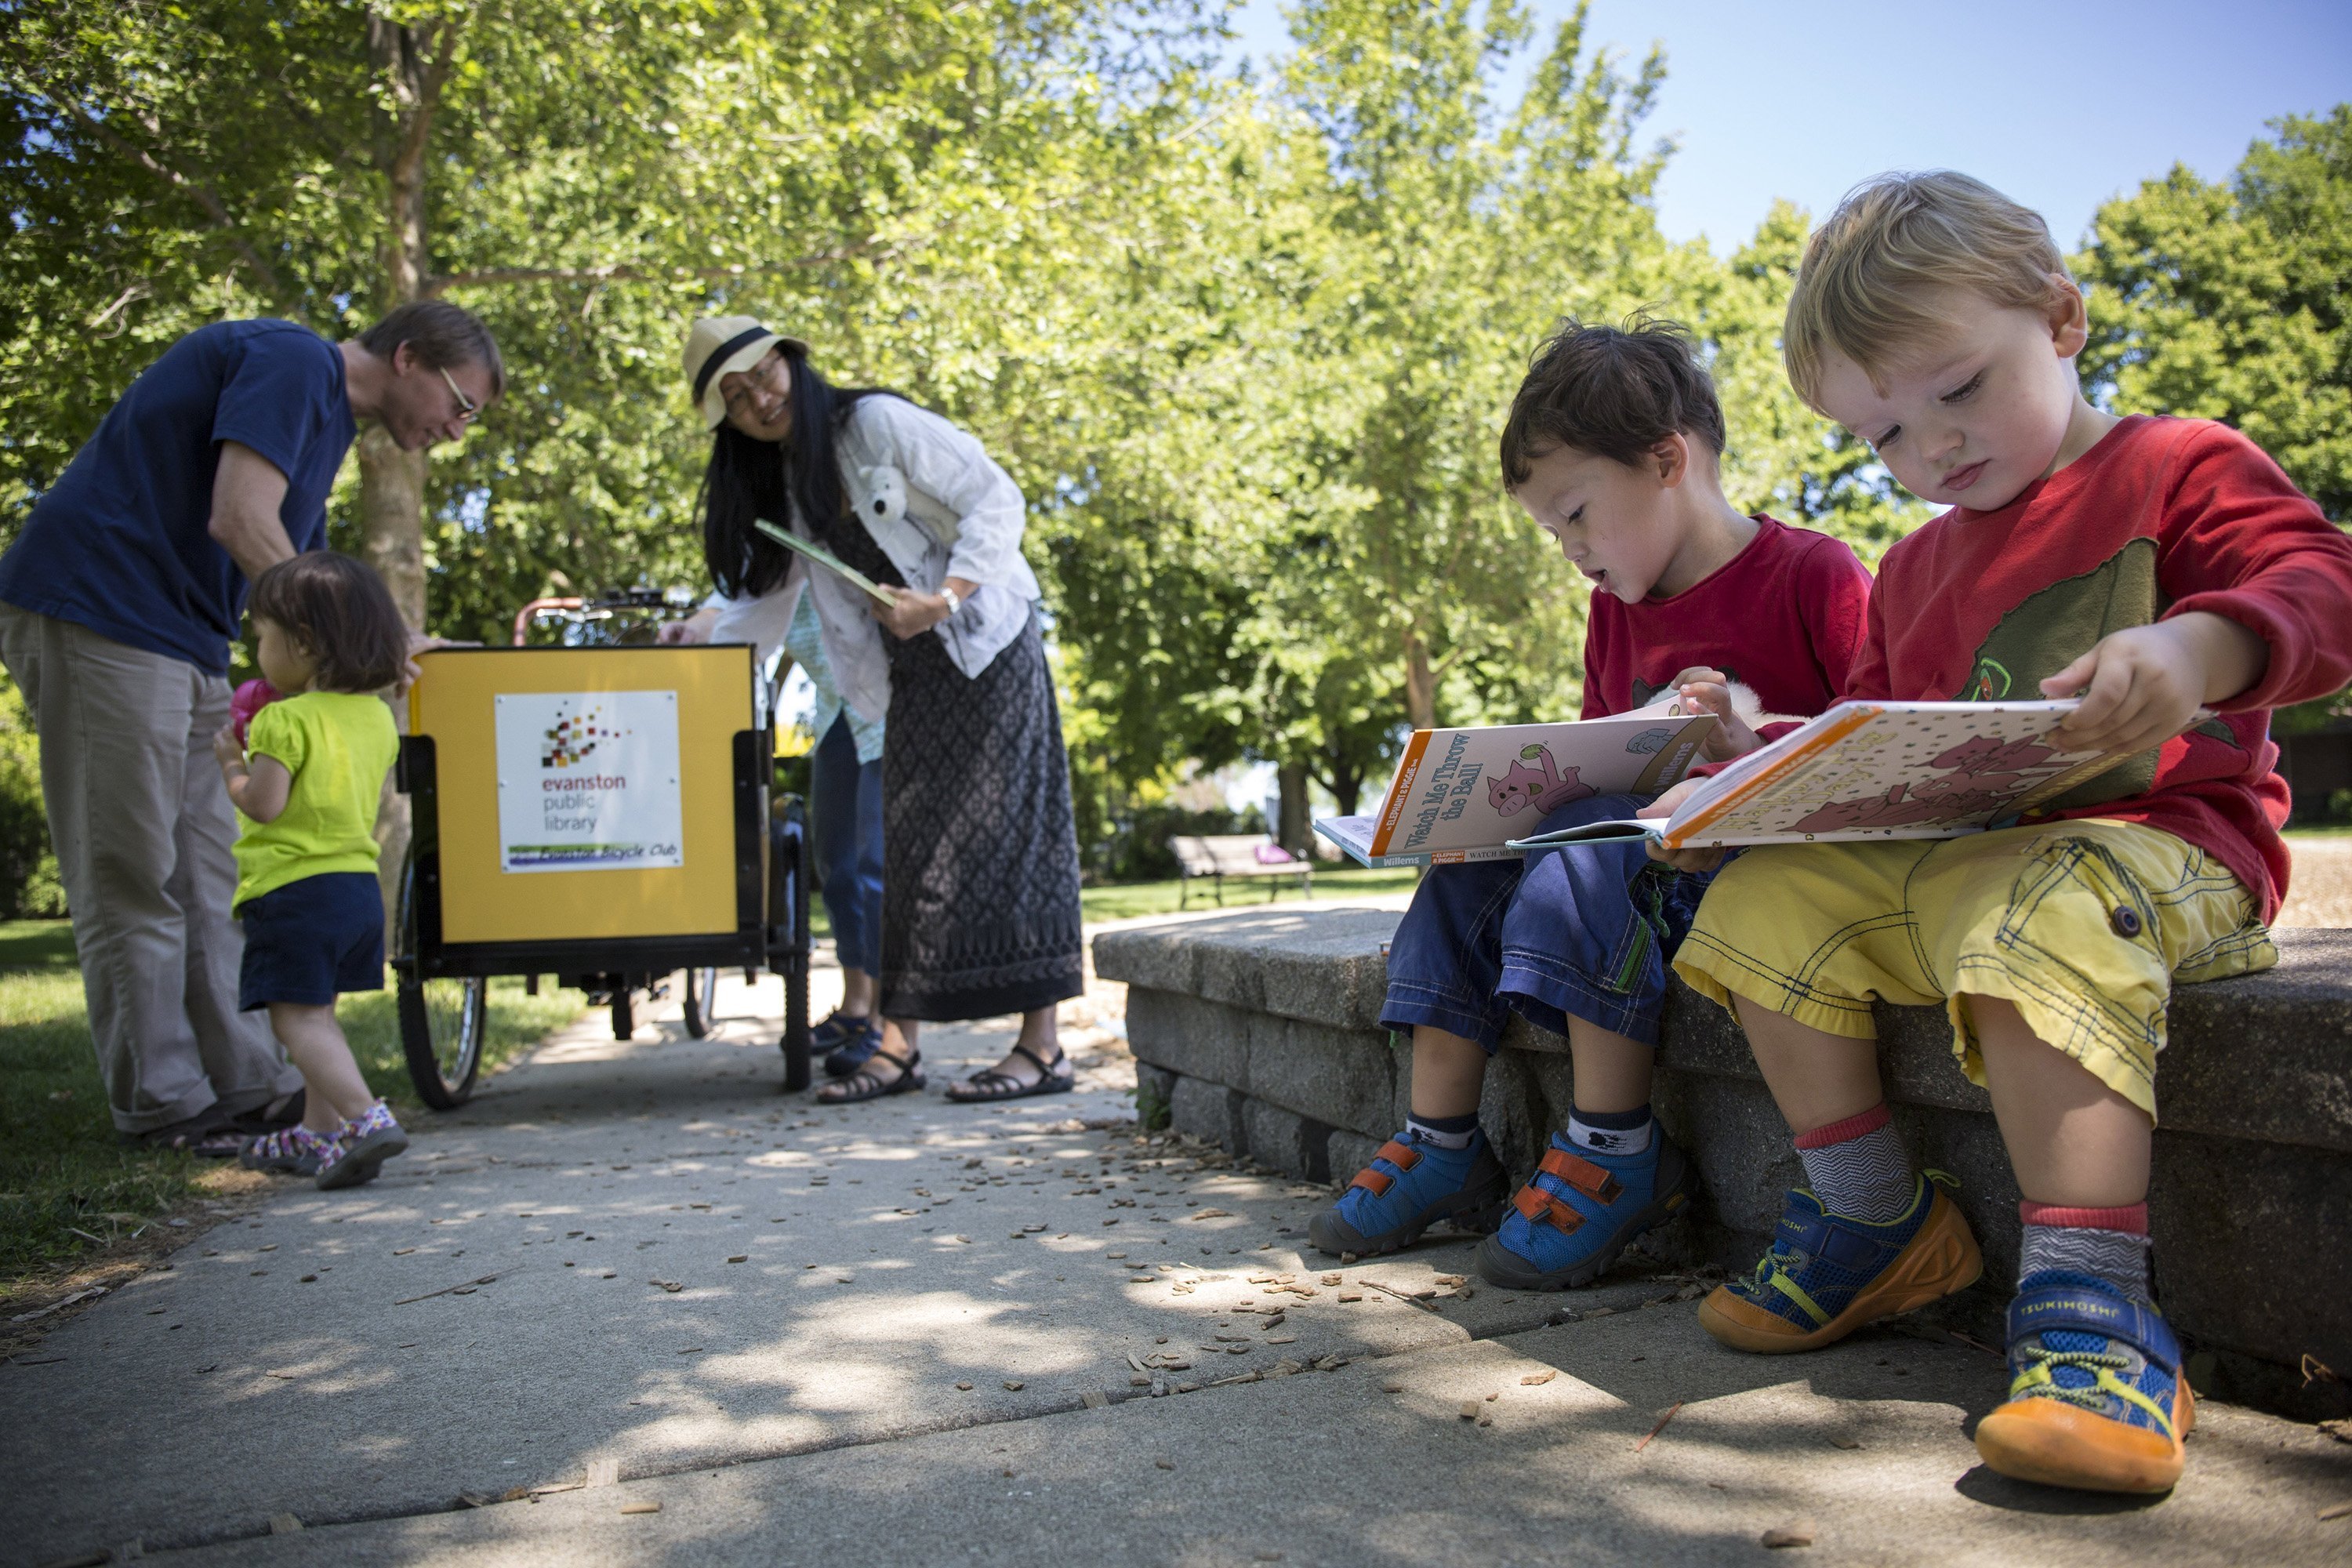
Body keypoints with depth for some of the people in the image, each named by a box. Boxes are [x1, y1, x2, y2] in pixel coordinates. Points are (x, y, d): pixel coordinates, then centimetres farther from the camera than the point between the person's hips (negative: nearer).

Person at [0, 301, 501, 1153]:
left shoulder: (327, 417, 19)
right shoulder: (292, 362, -11)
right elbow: (240, 521, -22)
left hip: (180, 637, 10)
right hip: (98, 610, -10)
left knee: (209, 872, 9)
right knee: (134, 876, -4)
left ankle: (246, 1081, 14)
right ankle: (161, 1104, 3)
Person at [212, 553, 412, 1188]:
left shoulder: (287, 719, -15)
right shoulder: (375, 715, 10)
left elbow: (263, 804, -18)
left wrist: (231, 761, 0)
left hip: (294, 888, -8)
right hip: (359, 882, 8)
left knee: (297, 1016, -7)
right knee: (318, 1012, 18)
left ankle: (366, 1117, -21)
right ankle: (319, 1133, 24)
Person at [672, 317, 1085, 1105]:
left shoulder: (878, 423, -11)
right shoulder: (778, 486, 10)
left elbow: (997, 500, -14)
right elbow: (766, 603, 14)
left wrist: (941, 600, -24)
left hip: (986, 647, -7)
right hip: (912, 673, 7)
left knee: (1004, 831, -11)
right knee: (909, 842, 3)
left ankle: (1041, 1047, -10)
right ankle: (898, 1044, 5)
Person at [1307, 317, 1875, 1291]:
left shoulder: (1811, 575, -8)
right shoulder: (1615, 611, 14)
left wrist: (1765, 738, -28)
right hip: (1643, 837, 8)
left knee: (1590, 854, -33)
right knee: (1467, 874, -7)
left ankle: (1615, 1155, -26)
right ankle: (1441, 1152, -6)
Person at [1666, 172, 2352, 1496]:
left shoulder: (2182, 467, 3)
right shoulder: (1918, 568, 25)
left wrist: (2197, 649, -34)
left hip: (2160, 839, -7)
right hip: (1943, 845, 8)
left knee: (2032, 908, -39)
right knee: (1768, 898, -9)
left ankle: (2094, 1311, -36)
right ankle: (1882, 1224, 0)